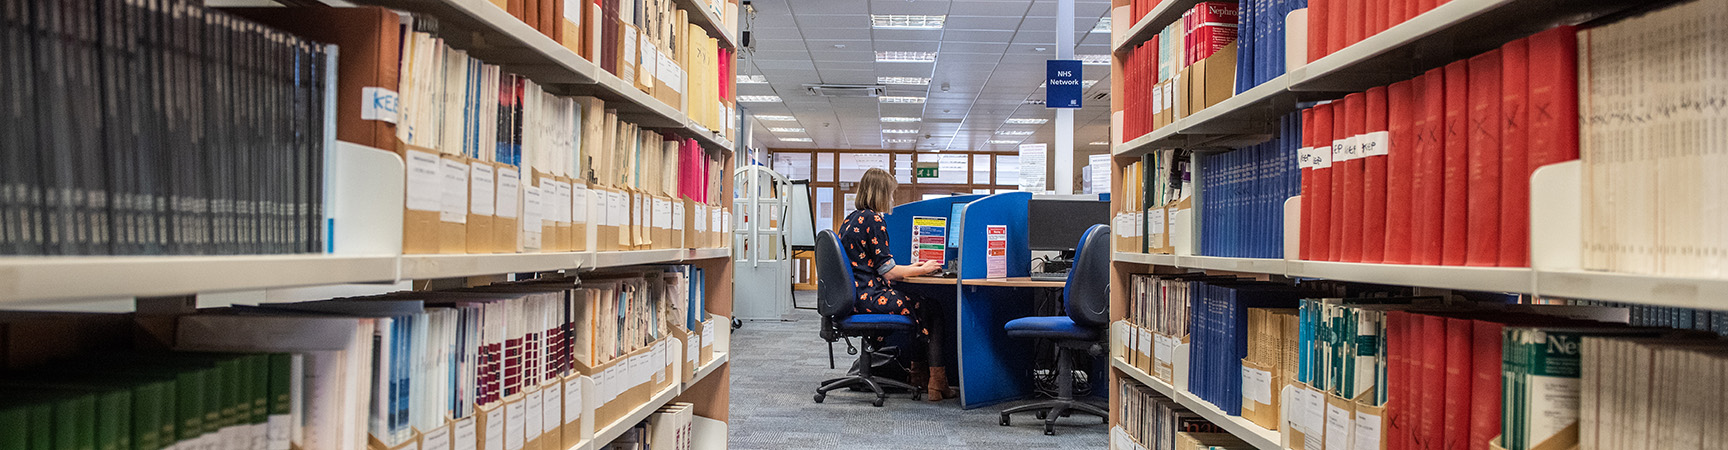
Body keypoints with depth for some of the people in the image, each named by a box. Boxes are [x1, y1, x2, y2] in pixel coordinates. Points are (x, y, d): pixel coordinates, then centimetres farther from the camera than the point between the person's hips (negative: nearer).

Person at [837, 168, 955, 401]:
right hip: (868, 297, -10)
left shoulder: (851, 220, 15)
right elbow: (887, 270, -14)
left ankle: (918, 375, 22)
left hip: (852, 296, 10)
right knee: (931, 310, 2)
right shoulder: (873, 219, -14)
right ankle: (936, 383, 5)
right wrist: (922, 270, 0)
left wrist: (911, 268, 21)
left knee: (920, 303, 21)